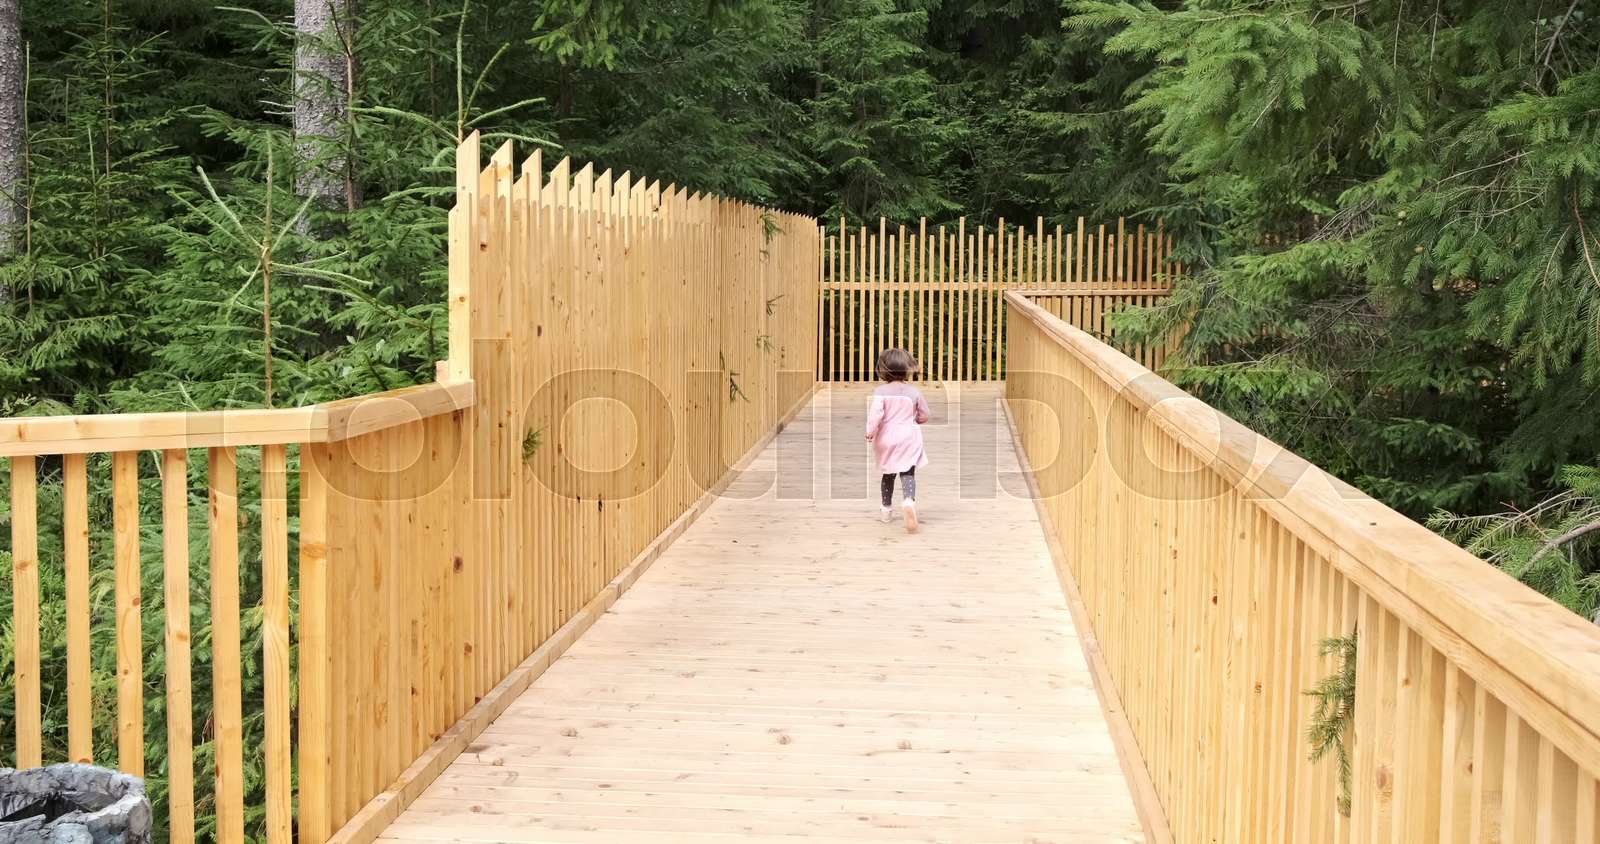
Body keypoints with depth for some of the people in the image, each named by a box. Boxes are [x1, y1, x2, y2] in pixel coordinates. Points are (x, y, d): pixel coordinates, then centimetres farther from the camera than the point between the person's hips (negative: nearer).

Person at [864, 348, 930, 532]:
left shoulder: (880, 392, -7)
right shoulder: (914, 392, 0)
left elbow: (875, 412, -21)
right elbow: (924, 415, 9)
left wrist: (870, 431, -12)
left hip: (886, 439, 1)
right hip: (908, 439, -1)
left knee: (888, 474, 17)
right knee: (908, 473, -5)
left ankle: (887, 509, 28)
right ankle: (909, 501, -34)